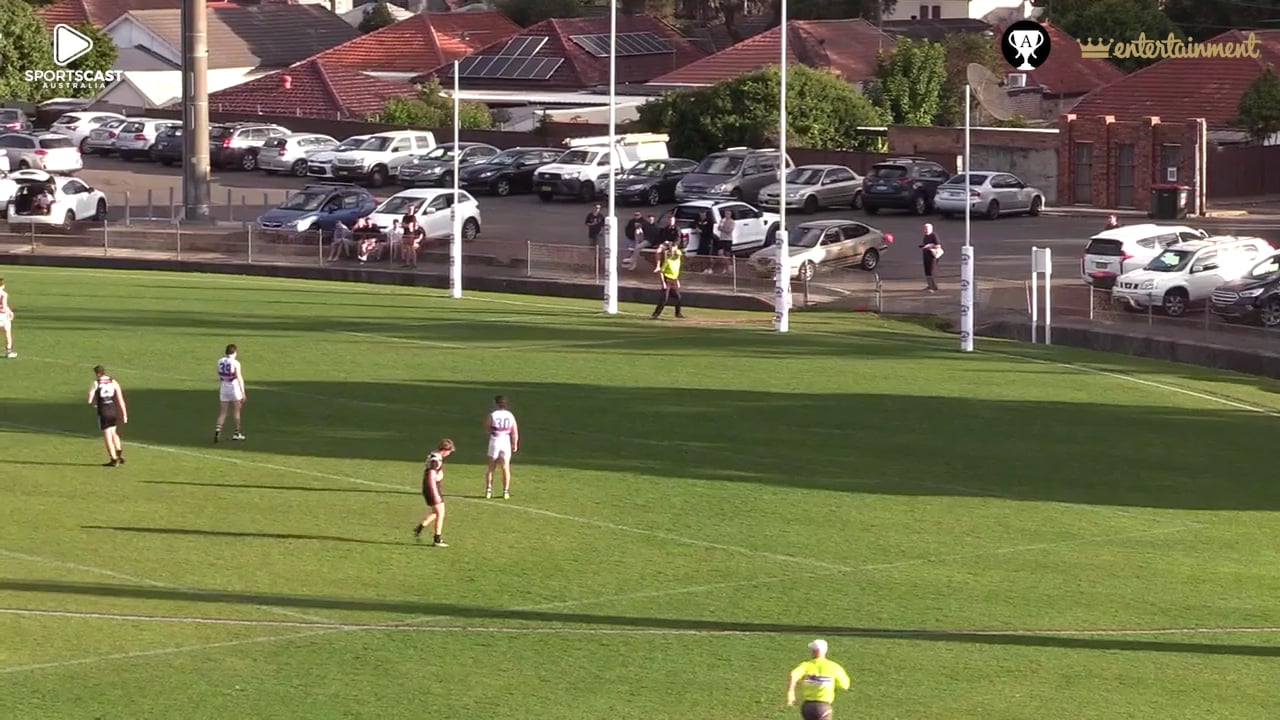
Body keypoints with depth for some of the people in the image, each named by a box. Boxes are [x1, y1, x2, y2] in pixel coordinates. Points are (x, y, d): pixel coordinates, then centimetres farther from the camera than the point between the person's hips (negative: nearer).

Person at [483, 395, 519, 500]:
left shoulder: (492, 415, -8)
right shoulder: (510, 416, 0)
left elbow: (486, 429, 0)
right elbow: (515, 432, 1)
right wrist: (515, 445, 10)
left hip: (495, 442, -2)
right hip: (506, 442, 2)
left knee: (490, 467, 9)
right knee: (506, 467, 5)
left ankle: (488, 490, 6)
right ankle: (506, 492, 4)